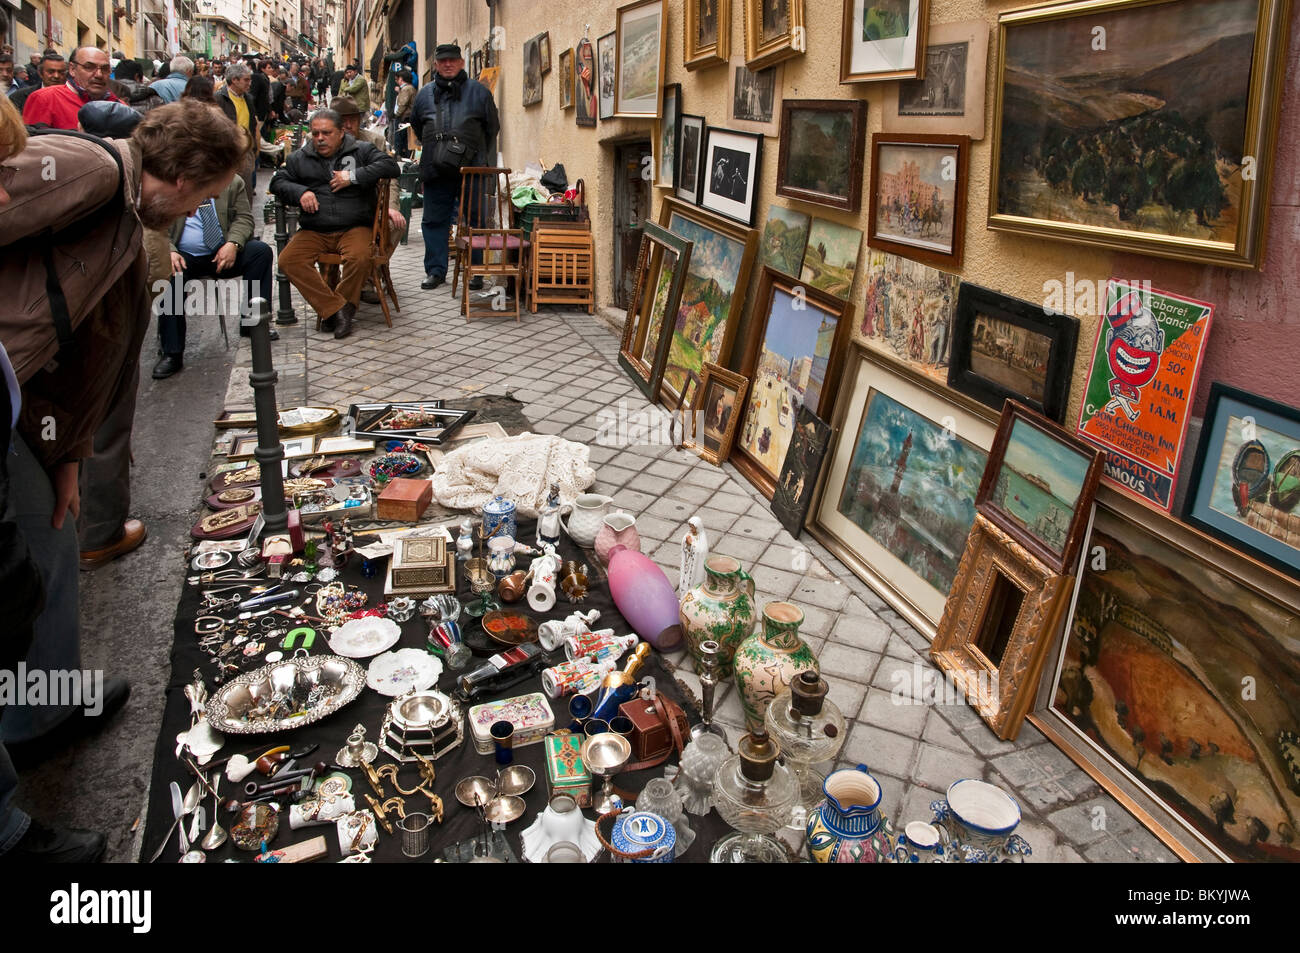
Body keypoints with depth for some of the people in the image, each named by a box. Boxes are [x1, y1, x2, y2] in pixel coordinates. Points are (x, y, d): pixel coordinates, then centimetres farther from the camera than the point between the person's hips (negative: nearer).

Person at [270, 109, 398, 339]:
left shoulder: (361, 151, 8)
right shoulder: (300, 158, 18)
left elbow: (391, 166, -5)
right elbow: (278, 182, 17)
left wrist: (354, 177, -11)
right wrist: (300, 192, -4)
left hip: (354, 227, -3)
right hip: (313, 231, 3)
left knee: (360, 257, -35)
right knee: (288, 260, -23)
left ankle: (330, 311, -14)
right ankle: (338, 308, -22)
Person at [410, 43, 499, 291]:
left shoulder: (478, 91, 7)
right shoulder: (425, 94, 14)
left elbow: (492, 128, 10)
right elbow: (416, 124, 28)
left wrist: (479, 156, 9)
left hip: (471, 168, -2)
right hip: (436, 171, 3)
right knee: (434, 220, 4)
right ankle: (435, 270, 13)